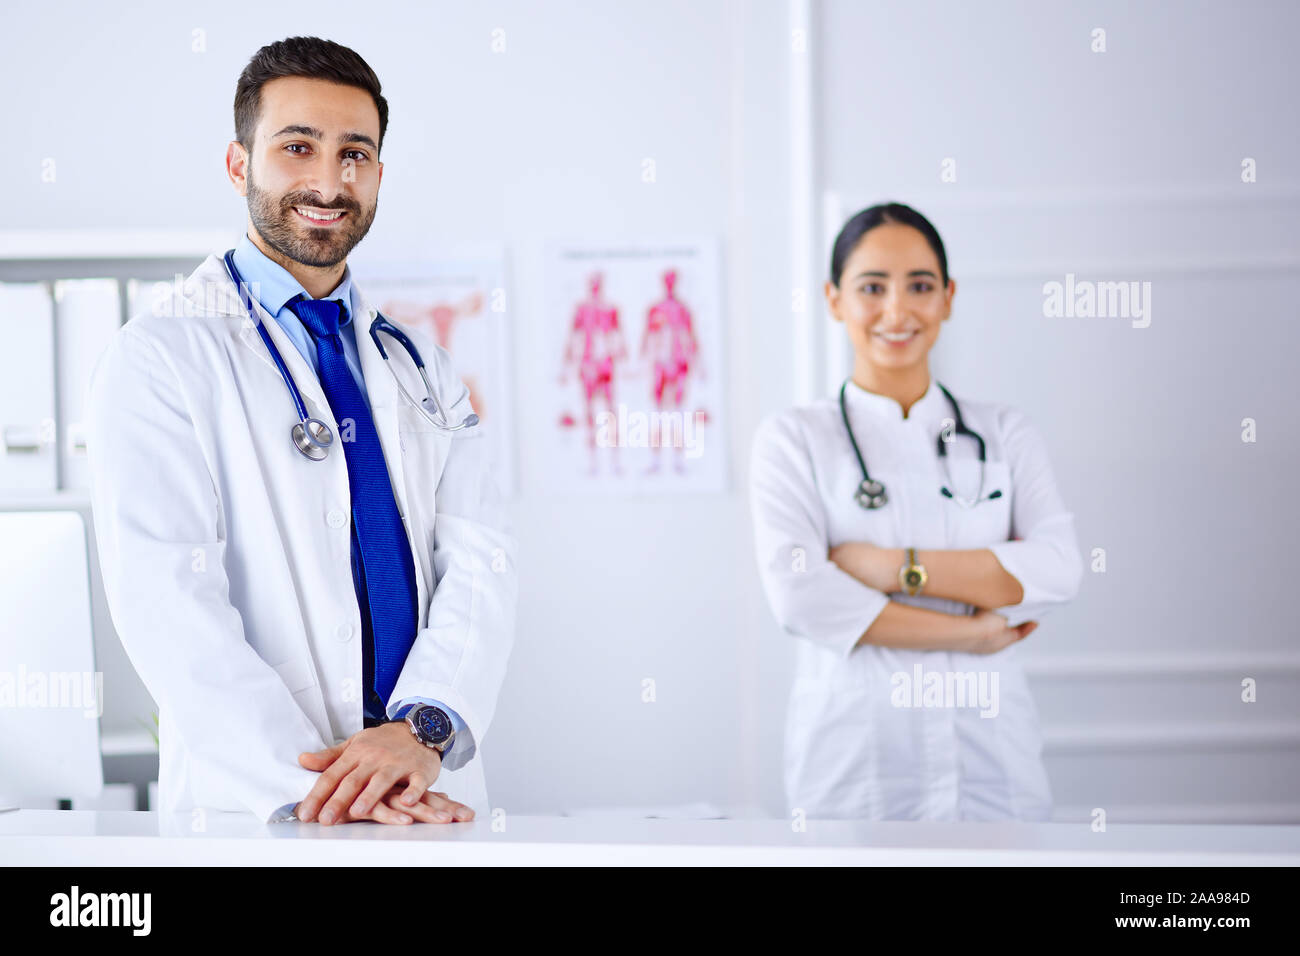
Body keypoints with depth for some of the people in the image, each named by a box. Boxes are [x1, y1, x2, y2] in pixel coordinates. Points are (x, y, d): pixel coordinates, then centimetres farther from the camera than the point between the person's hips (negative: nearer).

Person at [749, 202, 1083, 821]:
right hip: (852, 765, -2)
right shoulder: (792, 439, 3)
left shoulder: (1006, 434, 10)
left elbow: (1058, 570, -5)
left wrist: (896, 567, -13)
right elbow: (799, 596, -11)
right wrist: (971, 633, -12)